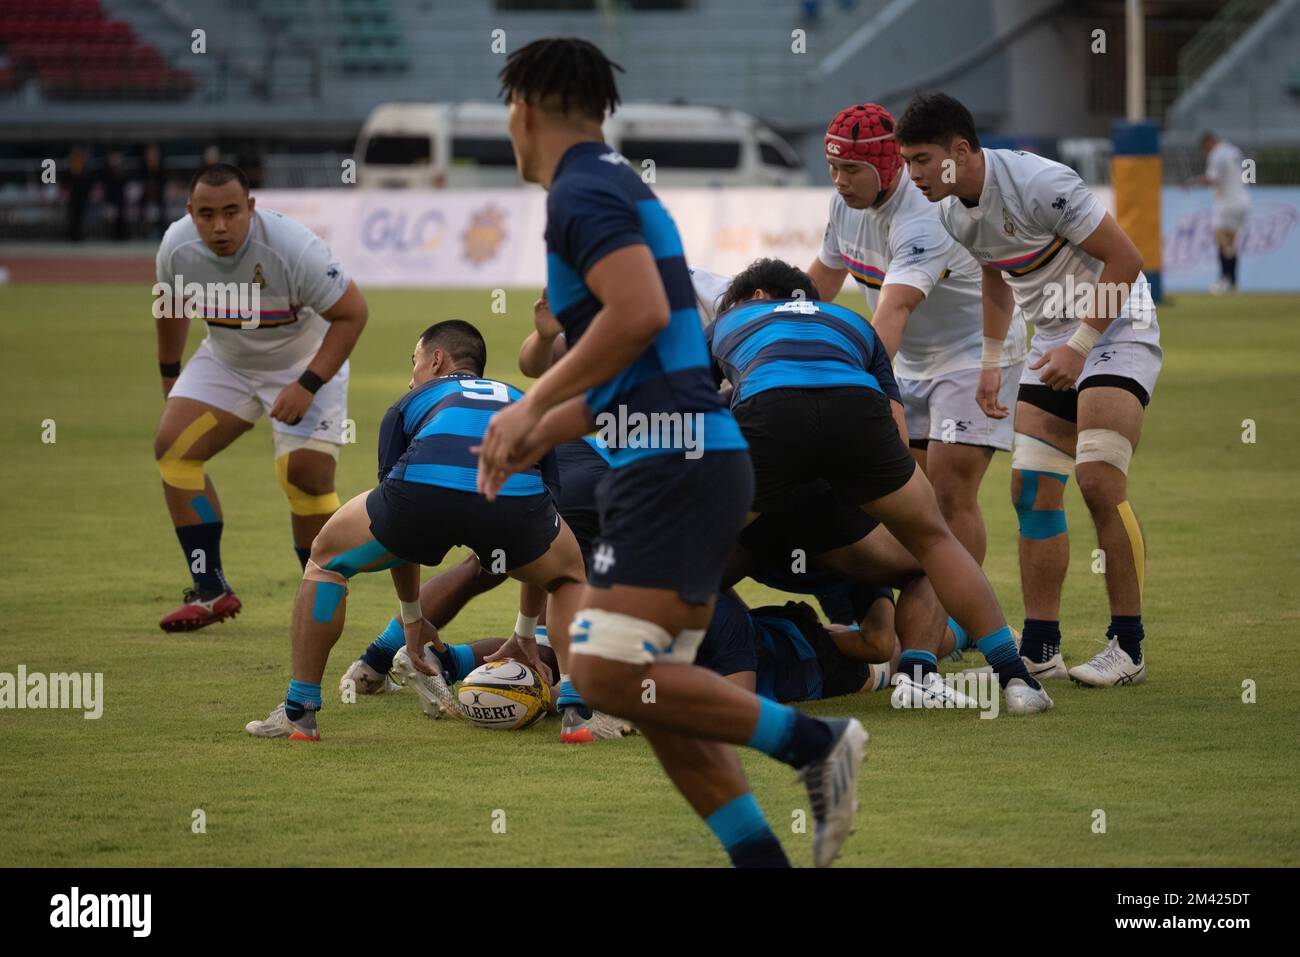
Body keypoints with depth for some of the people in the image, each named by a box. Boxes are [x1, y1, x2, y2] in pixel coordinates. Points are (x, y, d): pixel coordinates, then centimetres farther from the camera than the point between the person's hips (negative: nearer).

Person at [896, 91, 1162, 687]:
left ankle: (1127, 648, -11)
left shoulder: (1038, 185, -25)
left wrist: (1080, 345, -22)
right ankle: (1039, 650, 4)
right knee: (1032, 490, -1)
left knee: (1099, 481, -19)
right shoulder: (953, 213, 0)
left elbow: (1124, 258, -20)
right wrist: (992, 364, 14)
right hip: (1053, 342, 8)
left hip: (1116, 329, -8)